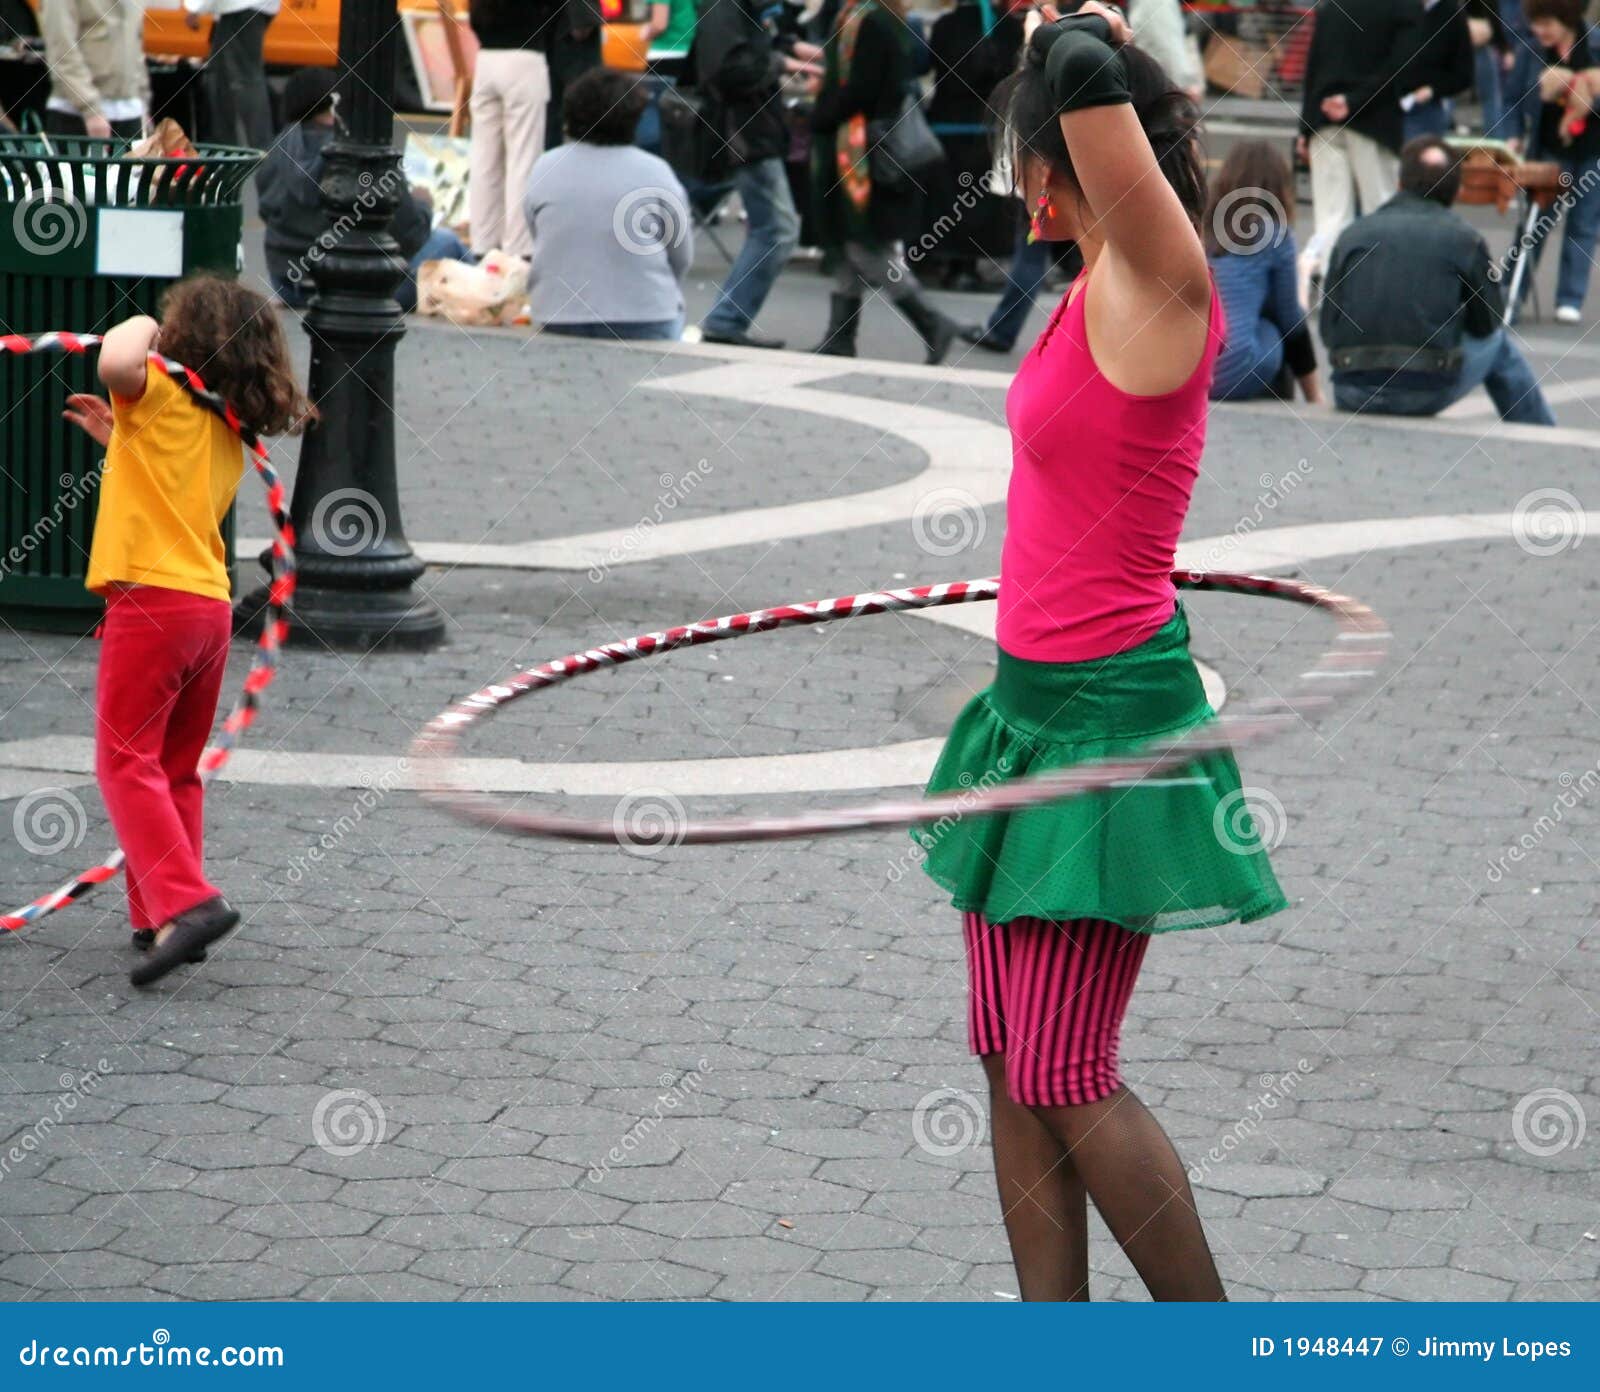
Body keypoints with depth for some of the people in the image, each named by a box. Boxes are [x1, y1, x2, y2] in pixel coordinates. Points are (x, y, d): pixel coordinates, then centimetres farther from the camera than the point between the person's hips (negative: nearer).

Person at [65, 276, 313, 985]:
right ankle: (162, 916, 17)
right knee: (175, 771, 15)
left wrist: (139, 328, -6)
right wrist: (115, 435, 31)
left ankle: (185, 902, -21)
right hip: (210, 608, 8)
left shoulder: (162, 393, -6)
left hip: (152, 600, -8)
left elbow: (115, 362, -28)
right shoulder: (229, 439, 18)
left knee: (127, 761, -8)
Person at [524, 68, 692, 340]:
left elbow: (542, 245, 11)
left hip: (557, 321, 2)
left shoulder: (545, 168, 5)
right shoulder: (655, 172, -2)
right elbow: (681, 257, 5)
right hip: (644, 319, -2)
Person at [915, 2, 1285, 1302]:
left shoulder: (1159, 280, -16)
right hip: (1036, 706, 9)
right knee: (1011, 1066, 11)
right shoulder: (1098, 287, 8)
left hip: (1111, 718, -9)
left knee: (1066, 1084, -4)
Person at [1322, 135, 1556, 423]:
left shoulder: (1354, 233, 8)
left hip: (1352, 398, 3)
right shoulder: (1464, 240, 1)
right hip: (1427, 394, -3)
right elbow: (1486, 325, 9)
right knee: (1499, 343, 26)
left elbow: (1327, 331, 8)